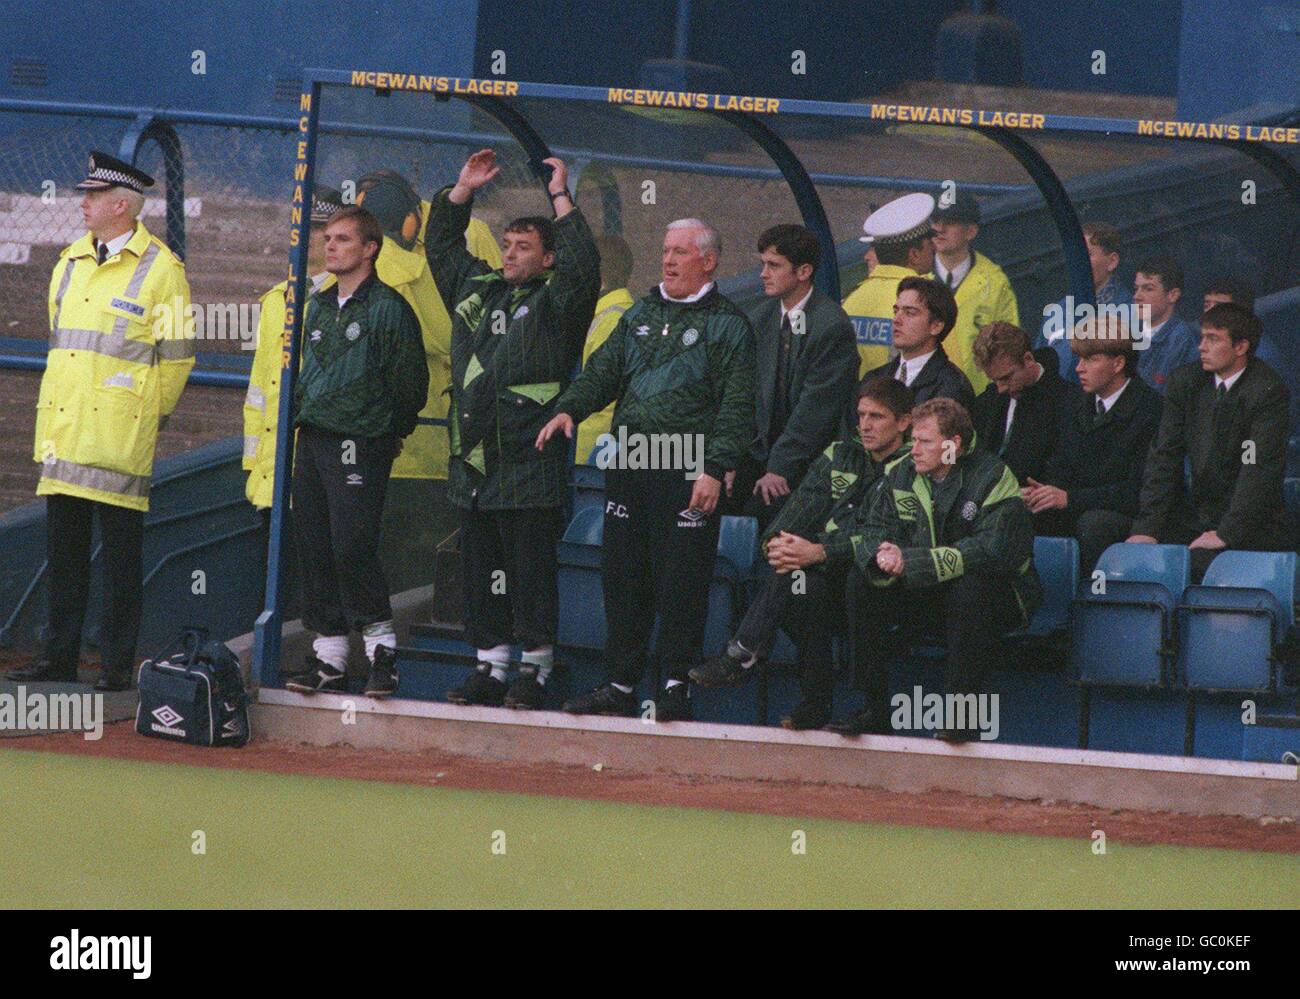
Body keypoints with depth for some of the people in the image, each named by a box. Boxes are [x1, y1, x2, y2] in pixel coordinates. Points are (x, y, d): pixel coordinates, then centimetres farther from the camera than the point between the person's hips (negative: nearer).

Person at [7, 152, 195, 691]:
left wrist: (149, 416, -1)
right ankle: (59, 653, 14)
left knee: (120, 551, -2)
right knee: (63, 545, 8)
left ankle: (118, 663, 1)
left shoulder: (160, 269, -5)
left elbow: (176, 355, -3)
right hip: (63, 430, 6)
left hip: (120, 436, -6)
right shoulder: (71, 263, 15)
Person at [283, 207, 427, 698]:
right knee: (313, 547, 5)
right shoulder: (318, 307, 16)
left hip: (359, 443, -7)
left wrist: (389, 433, 3)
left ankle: (381, 650, -4)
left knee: (353, 547, -14)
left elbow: (411, 382, -4)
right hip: (312, 438, 7)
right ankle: (328, 656, 9)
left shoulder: (389, 308, -6)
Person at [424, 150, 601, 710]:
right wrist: (464, 190, 20)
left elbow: (581, 265, -19)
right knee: (480, 569, 9)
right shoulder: (476, 289, 16)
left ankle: (535, 668, 4)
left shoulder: (555, 302, -1)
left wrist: (561, 199, -14)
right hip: (473, 463, 7)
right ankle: (490, 663, 16)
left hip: (530, 468, -7)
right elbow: (440, 247, 28)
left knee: (530, 571, -3)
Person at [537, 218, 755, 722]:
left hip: (687, 473, -6)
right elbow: (603, 372, 19)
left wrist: (714, 470, -17)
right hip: (630, 467, 6)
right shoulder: (641, 315, 17)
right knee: (622, 576, 8)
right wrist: (570, 409, -1)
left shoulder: (728, 325, -2)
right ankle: (620, 684, 16)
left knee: (679, 583, -5)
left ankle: (677, 685, 3)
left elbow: (736, 408, -8)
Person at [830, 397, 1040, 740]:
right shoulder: (901, 474, 3)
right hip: (926, 595, 5)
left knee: (970, 588, -38)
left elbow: (991, 549, -28)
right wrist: (882, 557, -28)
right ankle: (874, 708, -13)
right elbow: (870, 532, 0)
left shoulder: (991, 477, -16)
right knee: (860, 583, -16)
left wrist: (908, 562, -32)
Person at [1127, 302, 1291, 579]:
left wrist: (1226, 533, -24)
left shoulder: (1269, 391, -11)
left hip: (1252, 525, -5)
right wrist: (1147, 527, -8)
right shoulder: (1184, 382, 6)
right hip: (1197, 513, 5)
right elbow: (1165, 457, 3)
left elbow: (1260, 468, -17)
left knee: (1202, 561, -31)